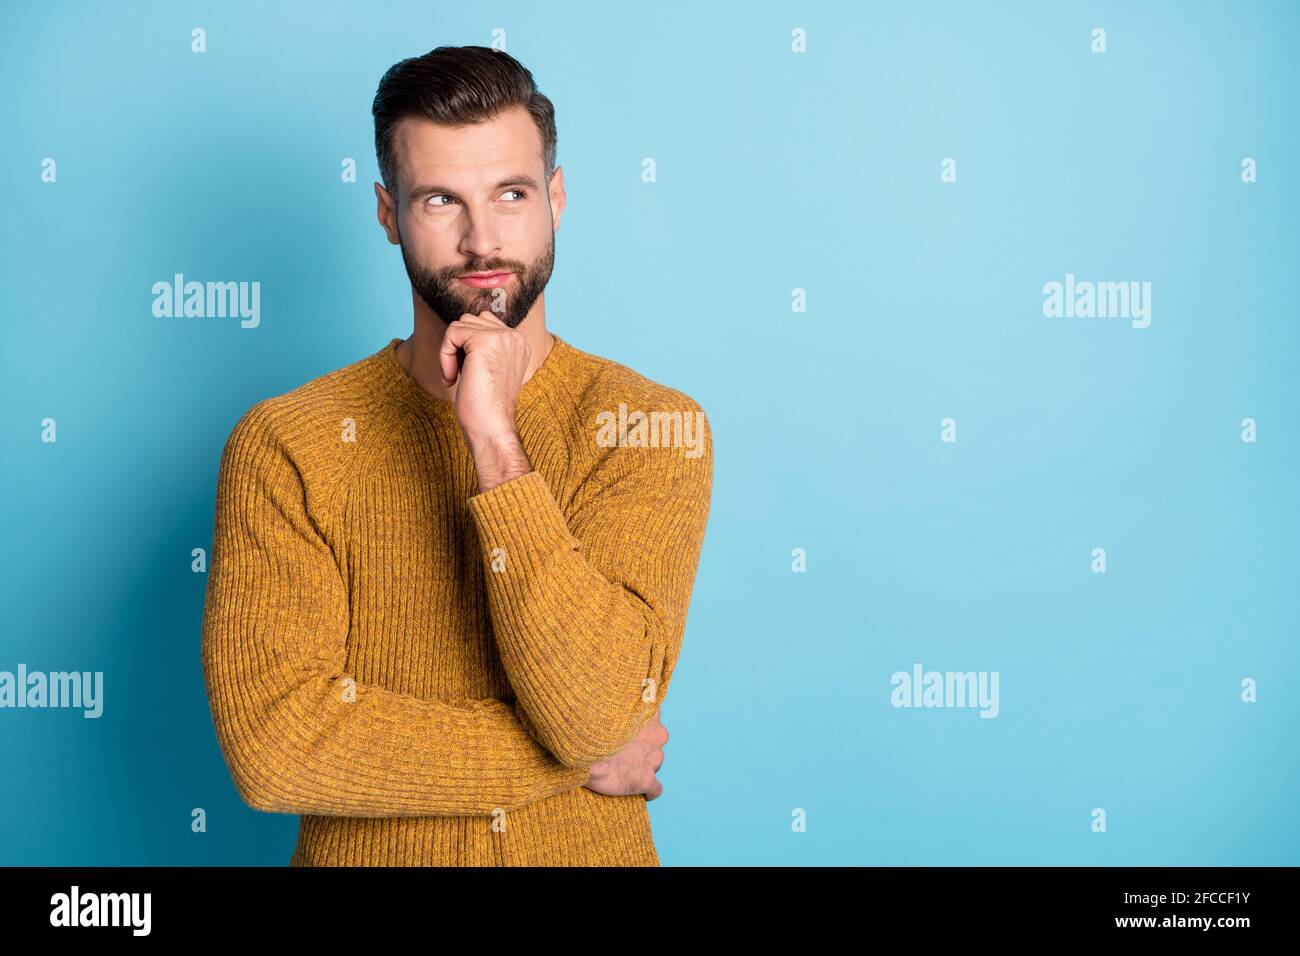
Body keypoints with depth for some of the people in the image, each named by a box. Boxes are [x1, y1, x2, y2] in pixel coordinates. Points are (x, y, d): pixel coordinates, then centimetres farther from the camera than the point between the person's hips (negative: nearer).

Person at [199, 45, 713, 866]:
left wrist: (496, 443, -20)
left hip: (595, 849, 1)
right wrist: (580, 754, -12)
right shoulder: (284, 446, -7)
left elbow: (598, 708, -16)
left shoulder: (655, 428, -6)